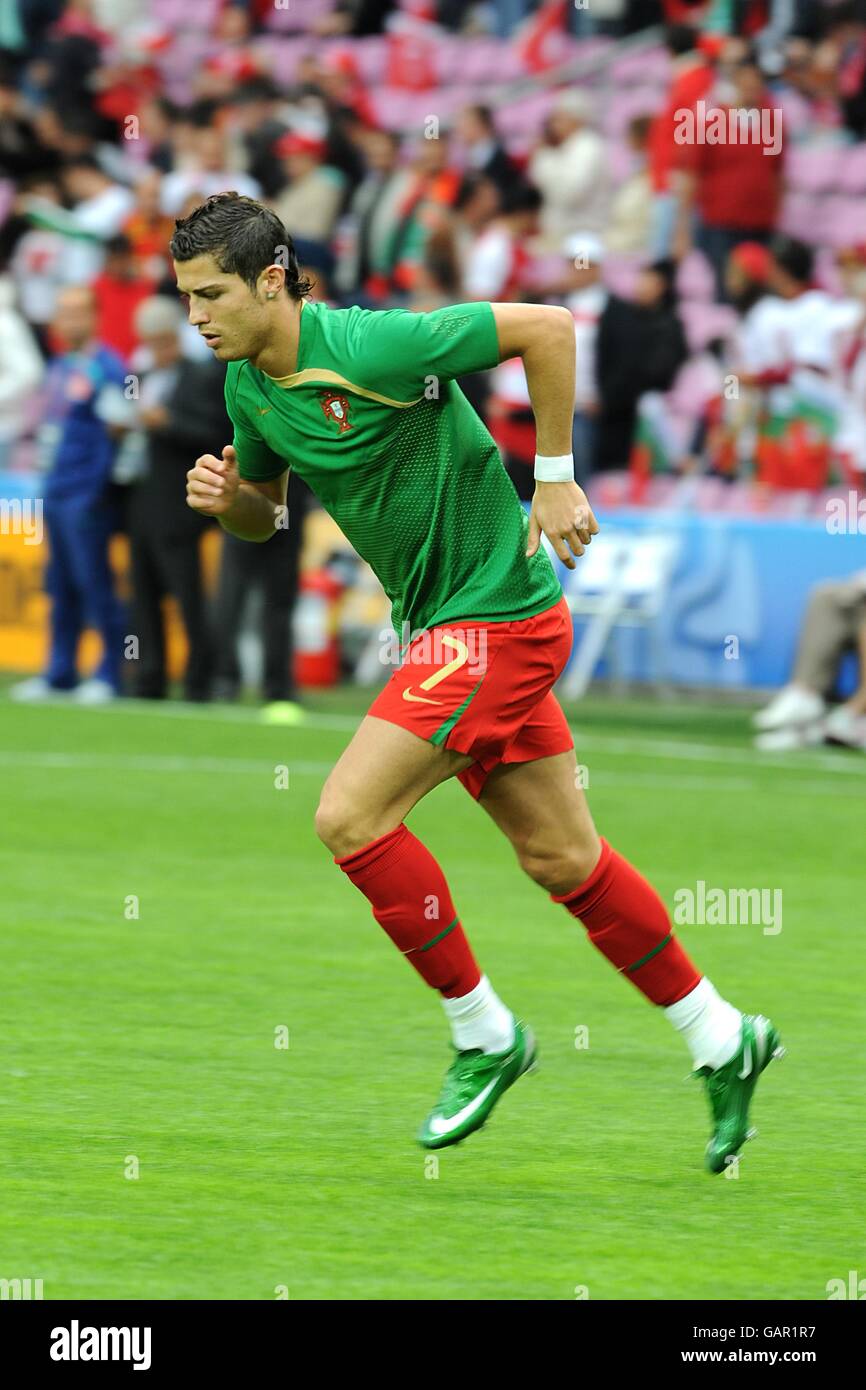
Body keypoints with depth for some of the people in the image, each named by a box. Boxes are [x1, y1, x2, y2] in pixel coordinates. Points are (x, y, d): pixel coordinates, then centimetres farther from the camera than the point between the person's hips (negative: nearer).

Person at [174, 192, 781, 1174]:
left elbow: (546, 327, -21)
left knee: (350, 816, -15)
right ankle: (721, 1039, 25)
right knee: (560, 859, 13)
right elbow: (264, 514, 17)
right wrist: (227, 497, -6)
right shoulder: (249, 386, 2)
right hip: (441, 624, 9)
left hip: (498, 616, -9)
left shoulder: (365, 346, -23)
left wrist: (554, 477, -16)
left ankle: (483, 1033, -1)